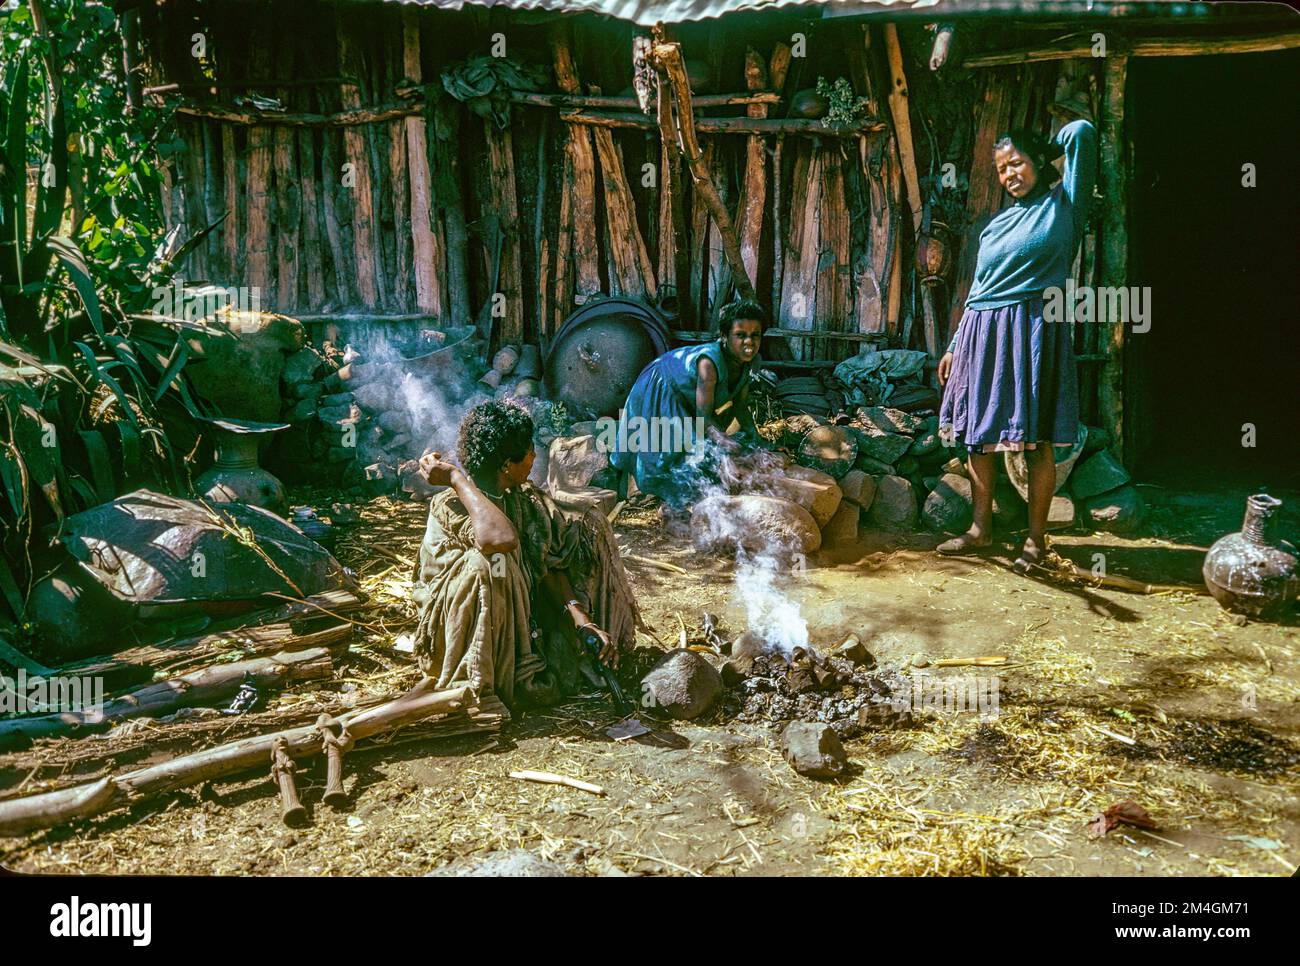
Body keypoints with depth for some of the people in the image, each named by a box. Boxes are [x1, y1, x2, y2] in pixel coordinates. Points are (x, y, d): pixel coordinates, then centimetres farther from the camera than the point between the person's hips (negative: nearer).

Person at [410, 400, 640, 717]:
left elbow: (548, 561, -2)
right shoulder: (449, 506, -24)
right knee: (489, 563, -39)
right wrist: (457, 478, -35)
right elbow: (502, 539, -46)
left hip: (518, 619, 8)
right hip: (464, 635, -7)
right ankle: (475, 685, -21)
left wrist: (578, 613, -16)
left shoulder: (522, 496, 0)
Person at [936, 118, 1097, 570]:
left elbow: (1082, 132, -7)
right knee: (977, 434, 8)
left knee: (1036, 441, -2)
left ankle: (1036, 537, 7)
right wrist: (955, 346, 17)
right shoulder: (999, 222, 19)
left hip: (1032, 330, -6)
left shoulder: (1062, 204, 3)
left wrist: (1046, 150, 14)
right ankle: (980, 529, 19)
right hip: (983, 334, 6)